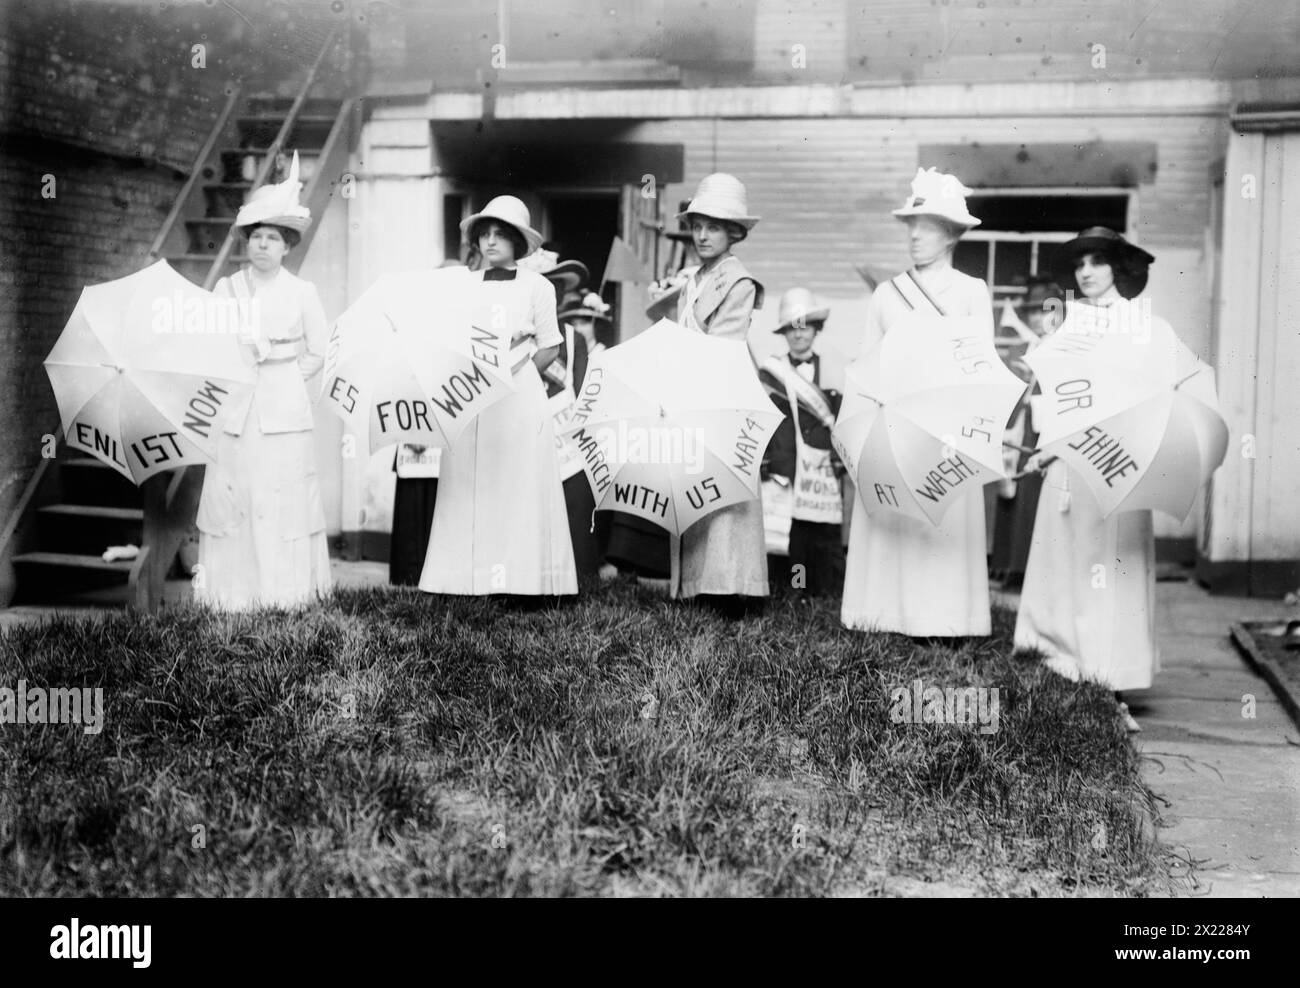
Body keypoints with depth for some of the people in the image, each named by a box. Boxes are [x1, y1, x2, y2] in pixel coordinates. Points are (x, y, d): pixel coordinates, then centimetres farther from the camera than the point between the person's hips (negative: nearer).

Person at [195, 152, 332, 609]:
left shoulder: (303, 292, 4)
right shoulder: (226, 288, 9)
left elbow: (317, 355, 7)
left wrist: (281, 377, 0)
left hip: (285, 411, -2)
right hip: (235, 411, 2)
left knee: (283, 500, -2)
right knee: (232, 500, -1)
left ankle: (284, 591, 5)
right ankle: (234, 591, 6)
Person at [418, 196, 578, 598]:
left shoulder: (537, 286, 3)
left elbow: (549, 349, 5)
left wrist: (513, 371, -2)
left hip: (520, 398, -2)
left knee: (519, 486, -3)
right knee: (468, 487, -1)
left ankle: (523, 577, 0)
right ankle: (469, 576, 3)